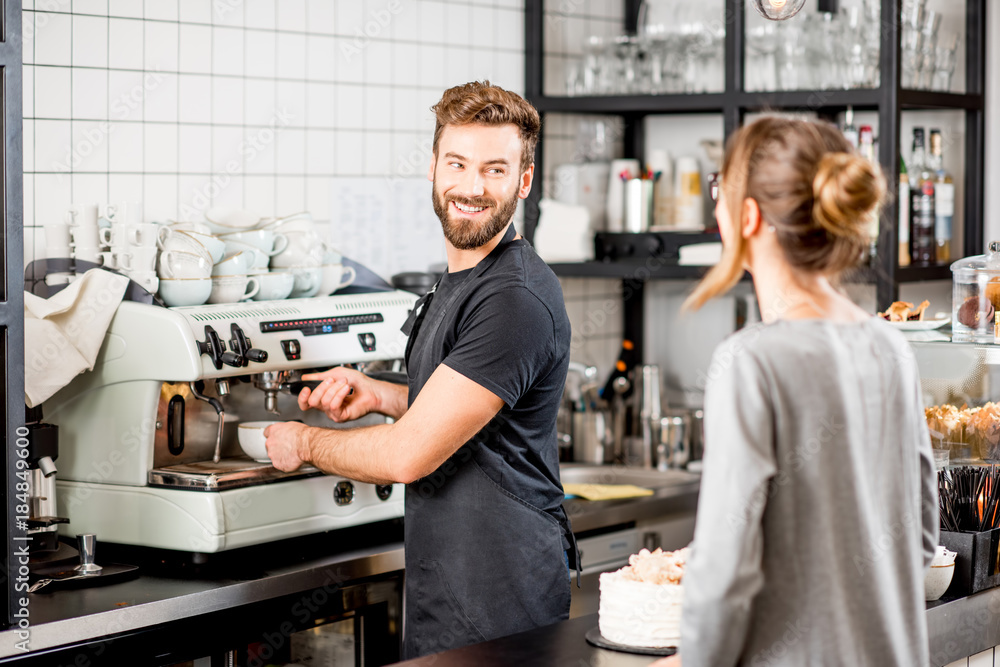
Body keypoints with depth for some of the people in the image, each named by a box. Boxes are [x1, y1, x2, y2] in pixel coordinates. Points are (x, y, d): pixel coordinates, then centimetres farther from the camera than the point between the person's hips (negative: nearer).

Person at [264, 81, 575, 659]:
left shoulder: (517, 298, -21)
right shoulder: (462, 281, 12)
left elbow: (409, 455, -22)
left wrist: (303, 443, -5)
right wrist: (380, 395, 11)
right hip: (448, 590, 9)